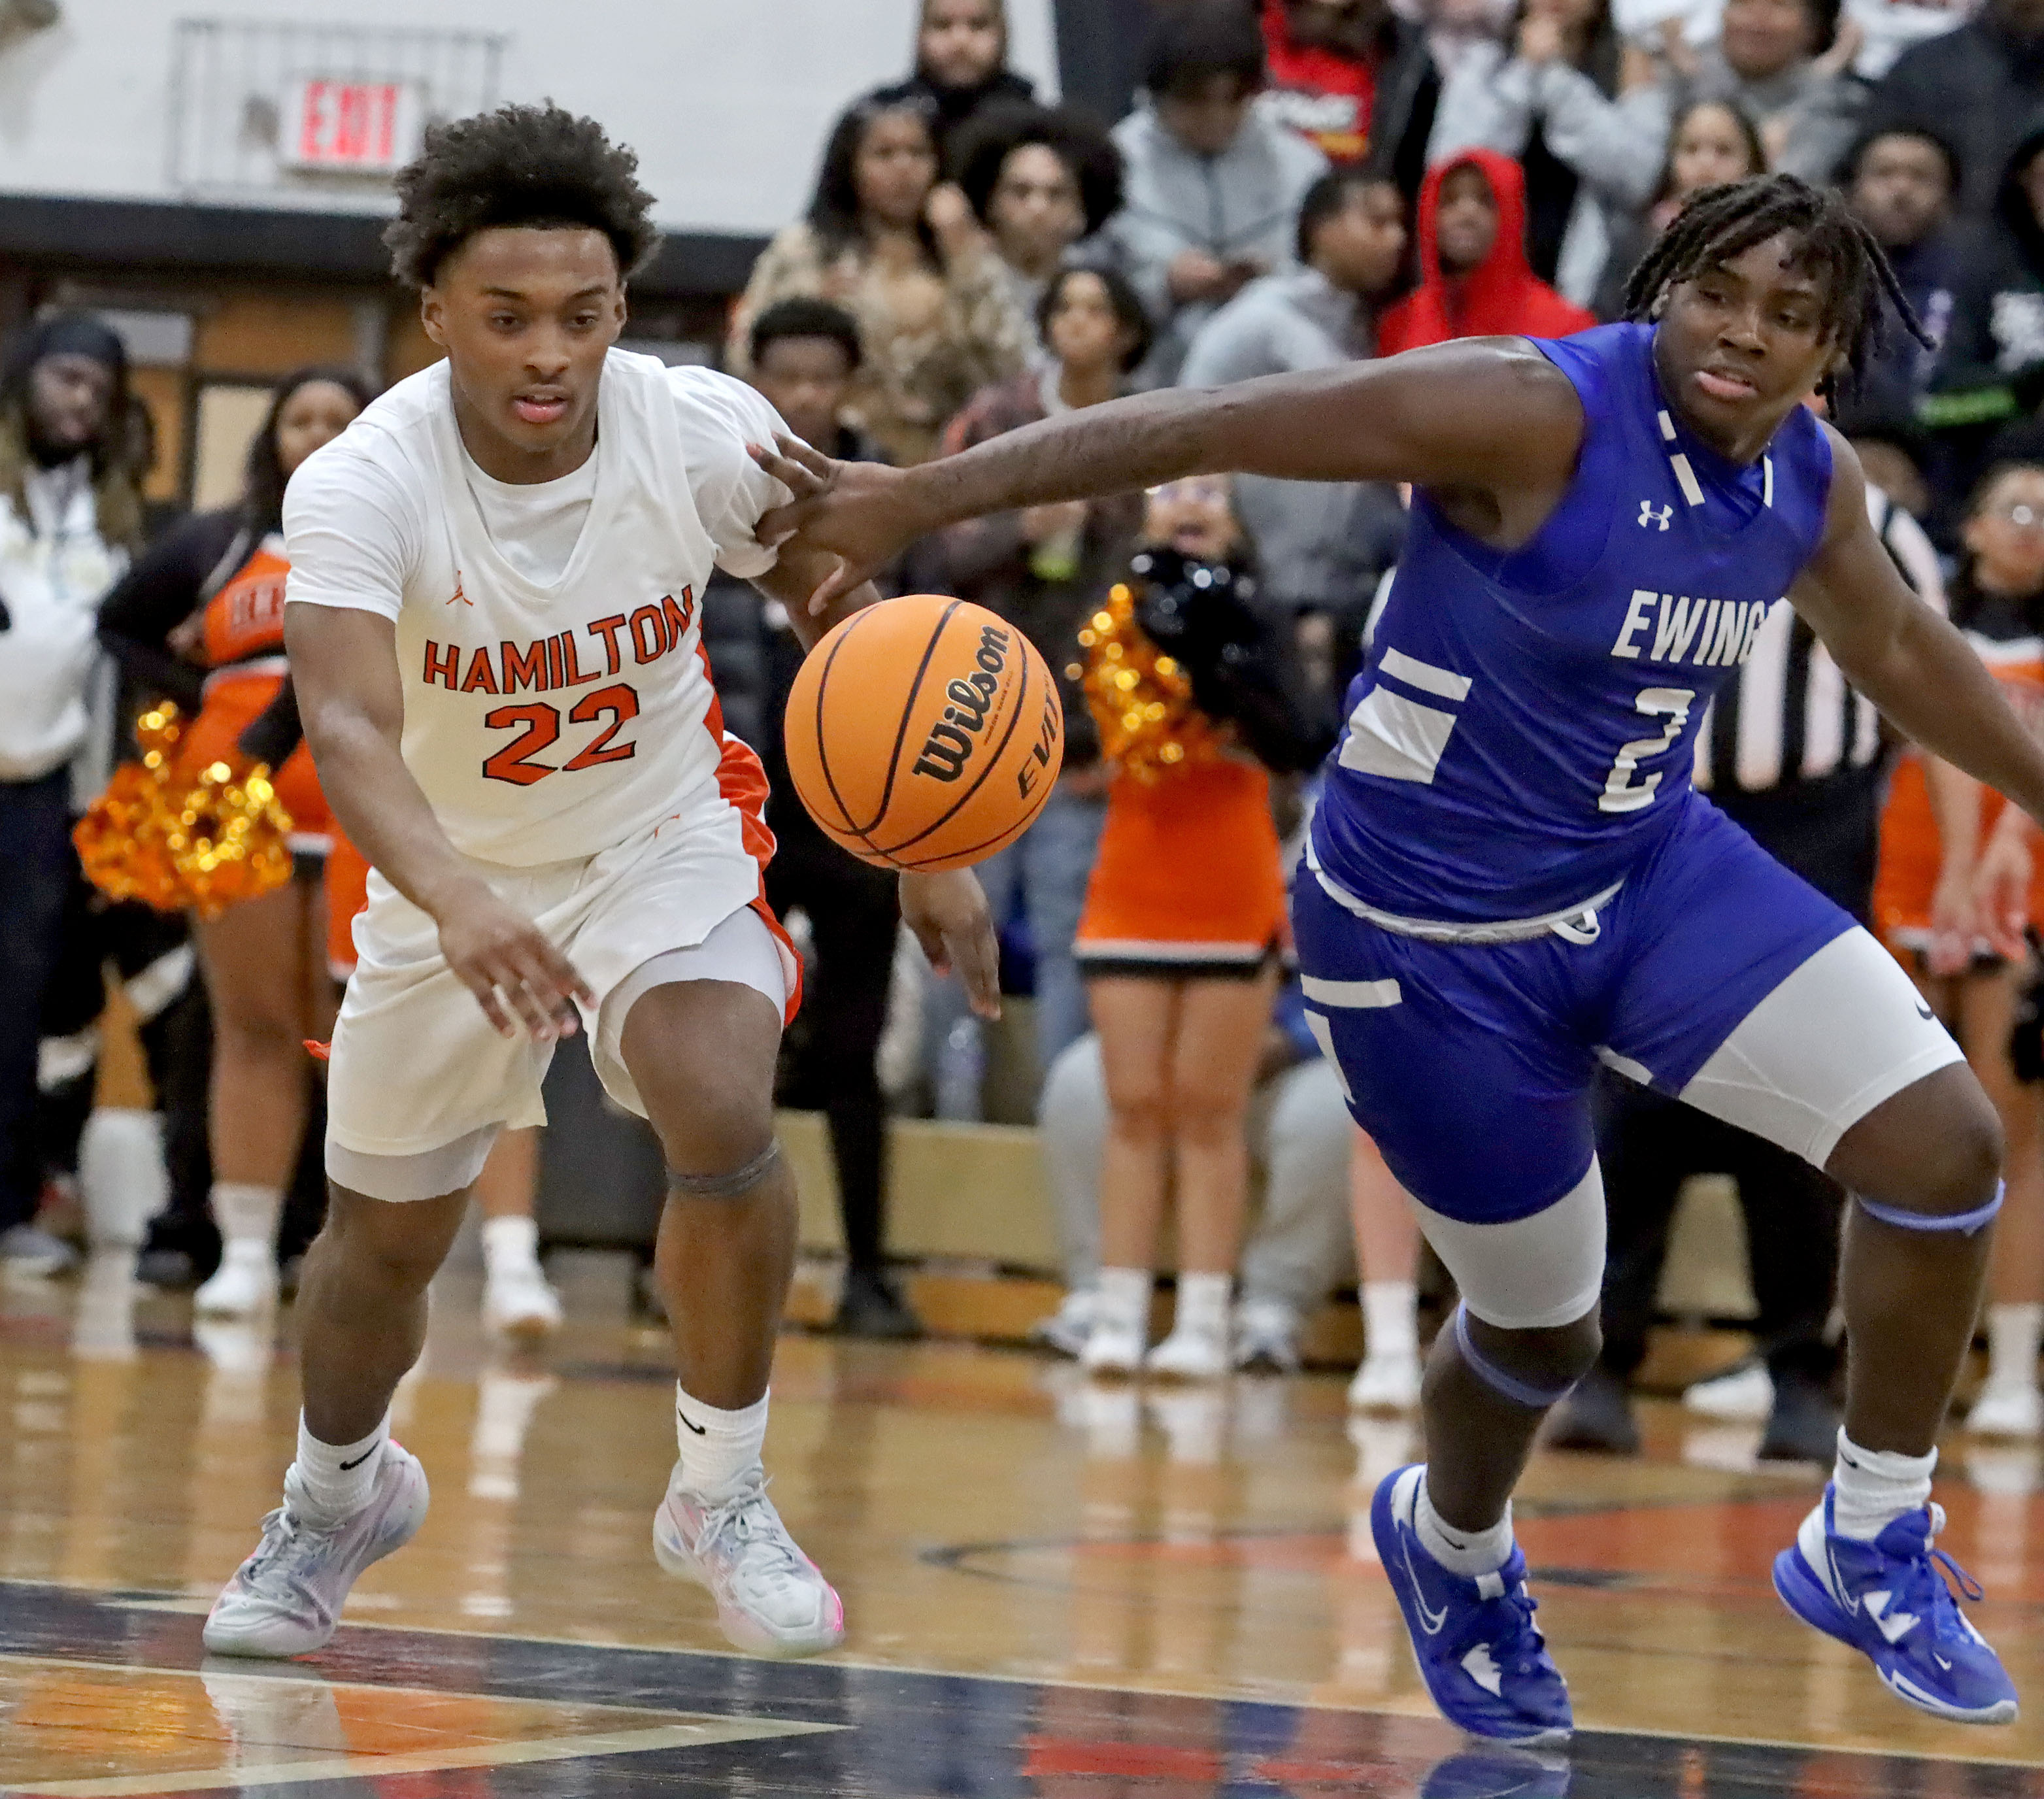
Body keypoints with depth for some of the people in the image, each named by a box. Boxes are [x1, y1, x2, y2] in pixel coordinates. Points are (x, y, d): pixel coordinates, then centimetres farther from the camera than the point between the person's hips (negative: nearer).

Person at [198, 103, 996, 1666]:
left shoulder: (709, 434, -22)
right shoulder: (360, 490, -29)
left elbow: (842, 614, -5)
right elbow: (349, 726, -45)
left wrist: (928, 851, -9)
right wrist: (458, 904, -63)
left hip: (669, 843, 0)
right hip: (457, 878, 0)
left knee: (723, 1118, -28)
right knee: (384, 1237, 14)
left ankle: (723, 1492, -7)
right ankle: (338, 1493, 47)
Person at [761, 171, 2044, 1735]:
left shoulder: (1813, 485, -5)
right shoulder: (1535, 416, -27)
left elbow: (1903, 649, 17)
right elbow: (1206, 424, -31)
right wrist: (916, 498, -38)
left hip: (1648, 869, 6)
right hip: (1434, 932, -6)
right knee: (1542, 1327, 9)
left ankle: (1871, 1547, 9)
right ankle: (1453, 1550, 46)